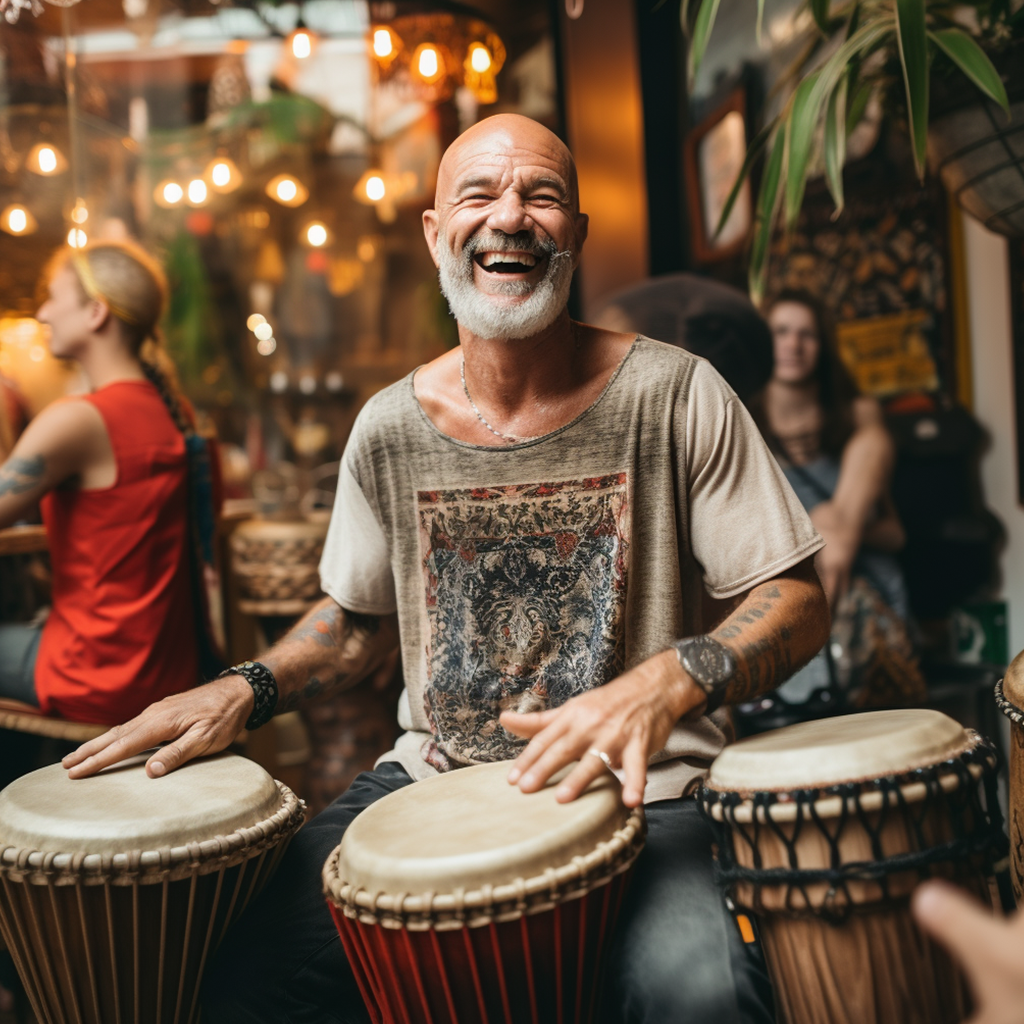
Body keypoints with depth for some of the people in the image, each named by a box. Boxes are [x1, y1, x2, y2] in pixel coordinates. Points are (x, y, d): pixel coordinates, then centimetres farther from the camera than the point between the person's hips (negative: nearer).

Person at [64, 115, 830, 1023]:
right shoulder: (390, 428, 3)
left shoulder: (674, 396, -8)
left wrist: (670, 680, -26)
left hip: (643, 794, -2)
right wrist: (244, 689, -1)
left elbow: (797, 602, -6)